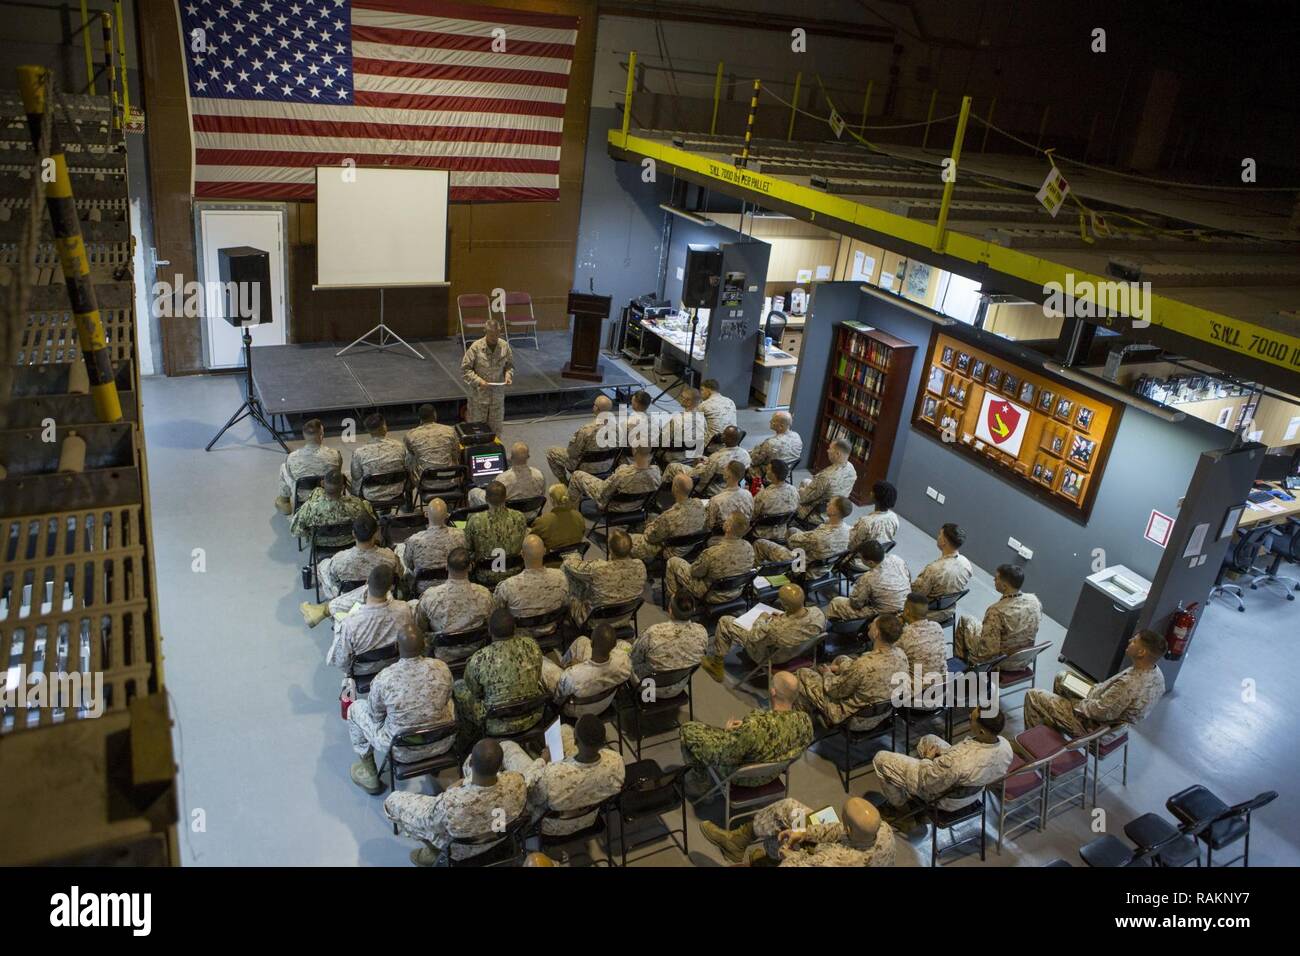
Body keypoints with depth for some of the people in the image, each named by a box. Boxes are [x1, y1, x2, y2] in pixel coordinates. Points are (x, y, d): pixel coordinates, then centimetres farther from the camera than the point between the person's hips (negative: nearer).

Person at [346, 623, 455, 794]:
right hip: (442, 744, 2)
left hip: (403, 751, -2)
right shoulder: (441, 668, -16)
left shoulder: (383, 679, -24)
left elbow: (376, 715, -5)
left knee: (355, 709, 19)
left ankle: (369, 775, 30)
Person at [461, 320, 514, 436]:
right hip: (479, 394, -3)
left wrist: (508, 375, -11)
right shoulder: (476, 347, -15)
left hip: (498, 395, 3)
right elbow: (465, 369, -9)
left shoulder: (505, 346, -4)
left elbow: (510, 365, 10)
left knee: (496, 428, 14)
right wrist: (478, 380, -22)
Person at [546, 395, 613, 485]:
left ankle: (565, 483, 21)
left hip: (588, 468, -6)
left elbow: (572, 453, -20)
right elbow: (615, 448, 2)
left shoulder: (587, 429, -32)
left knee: (551, 452, 12)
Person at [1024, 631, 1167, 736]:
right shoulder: (1155, 672, -11)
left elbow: (1100, 712, -30)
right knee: (1061, 676, 24)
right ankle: (1056, 727, 39)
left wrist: (1076, 703, -14)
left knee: (1033, 696, 1)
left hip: (1094, 726, -9)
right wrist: (1095, 687, 4)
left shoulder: (1129, 685, -39)